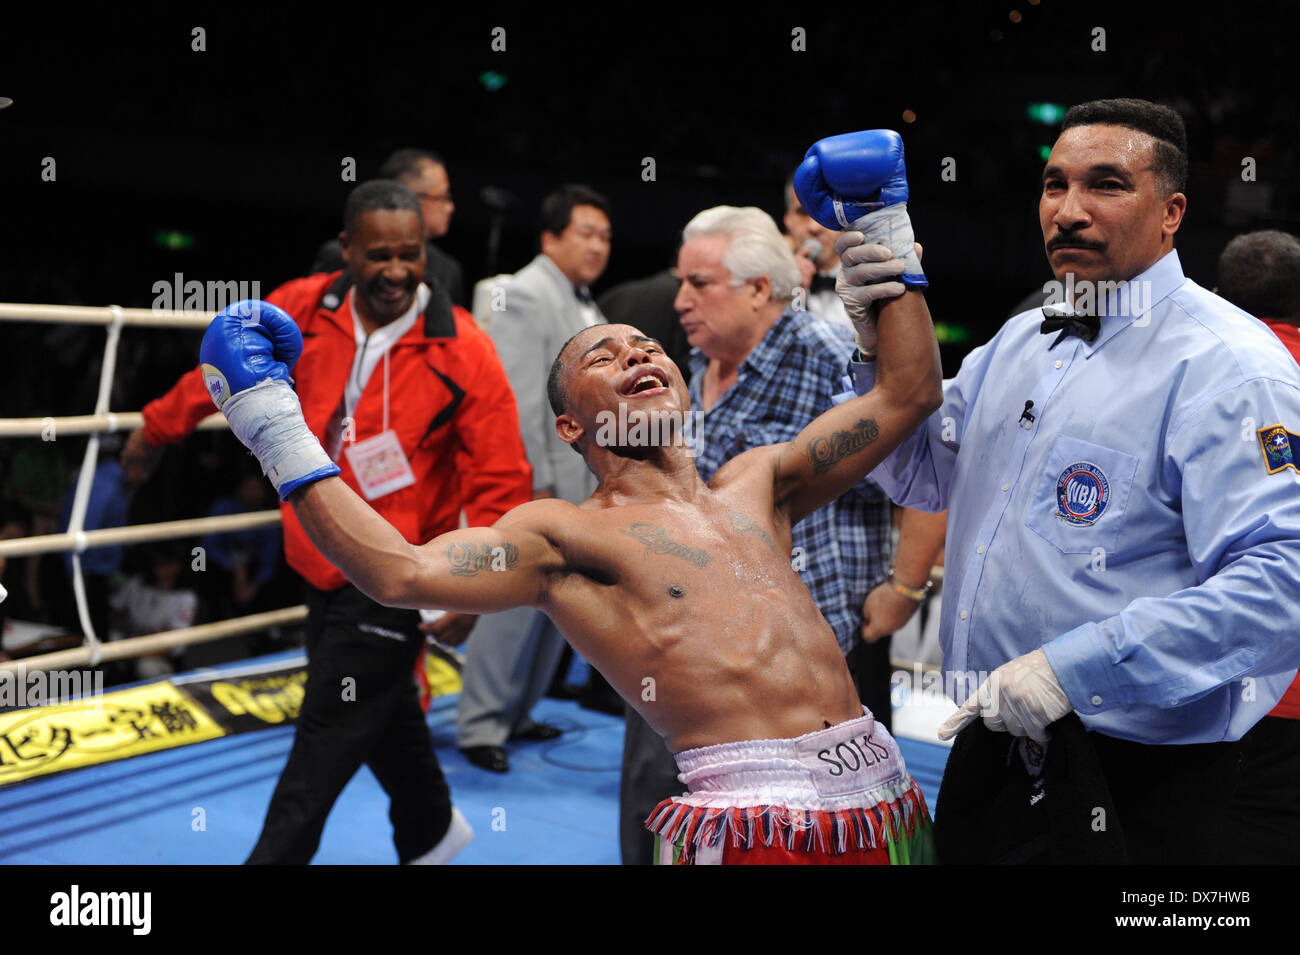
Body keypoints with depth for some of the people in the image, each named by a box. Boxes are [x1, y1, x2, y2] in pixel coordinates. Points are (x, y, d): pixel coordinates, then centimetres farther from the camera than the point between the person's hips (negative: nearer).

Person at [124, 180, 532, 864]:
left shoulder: (462, 352, -17)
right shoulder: (302, 311, -5)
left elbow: (500, 483, -15)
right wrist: (158, 425, 26)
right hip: (321, 562, 6)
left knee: (325, 742, -1)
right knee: (381, 712, 24)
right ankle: (430, 833, 48)